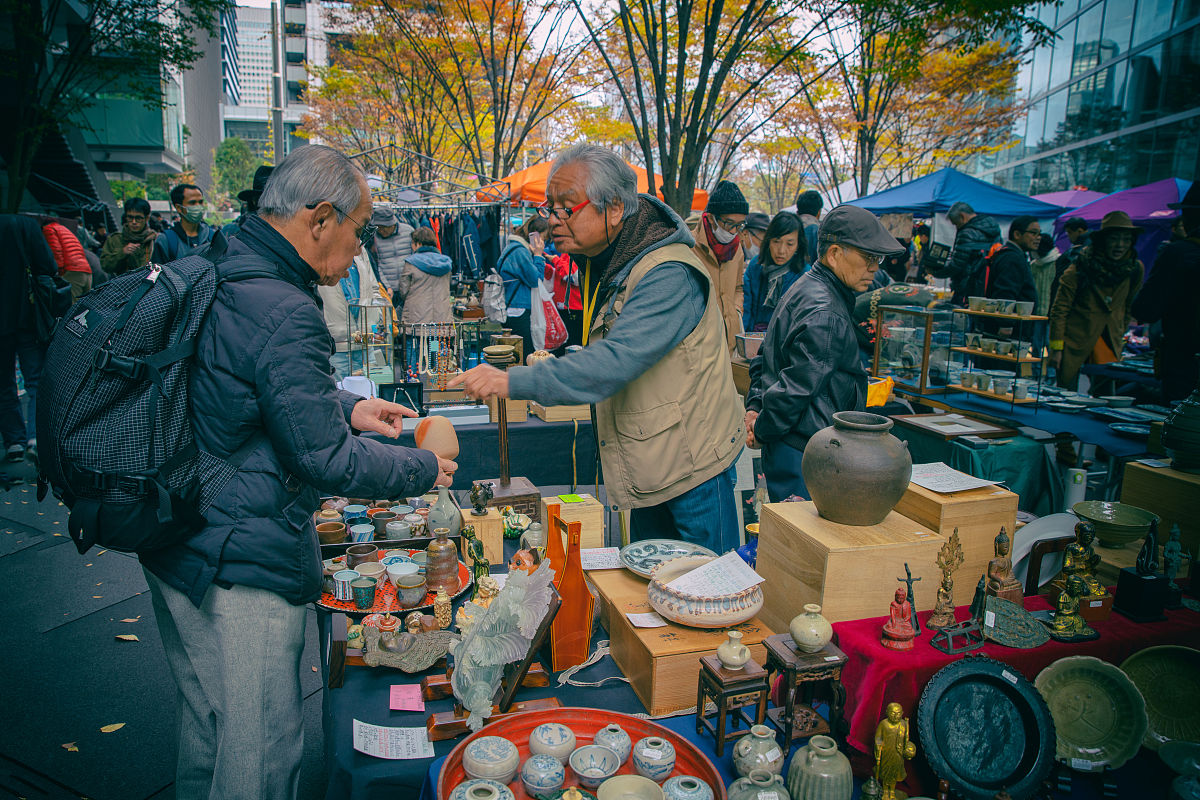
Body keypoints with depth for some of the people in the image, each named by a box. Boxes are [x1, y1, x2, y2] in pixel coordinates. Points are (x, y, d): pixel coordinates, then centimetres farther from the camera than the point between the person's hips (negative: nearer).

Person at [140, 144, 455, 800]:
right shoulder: (285, 314, -26)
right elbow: (328, 462, -21)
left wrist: (346, 407, 12)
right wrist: (425, 470, -7)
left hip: (174, 547, 10)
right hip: (241, 570, -10)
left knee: (204, 722, 27)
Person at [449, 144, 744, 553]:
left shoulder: (669, 274, -25)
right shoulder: (601, 263, 6)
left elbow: (617, 361, -36)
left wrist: (516, 381, -39)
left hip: (693, 462, -9)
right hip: (649, 465, 9)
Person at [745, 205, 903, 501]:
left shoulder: (805, 288, 13)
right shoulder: (825, 314, -21)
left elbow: (765, 358, 18)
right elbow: (796, 385, -23)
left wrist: (755, 405, 9)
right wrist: (762, 428, -10)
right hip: (803, 452, -10)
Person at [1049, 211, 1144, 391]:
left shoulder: (1135, 269, 3)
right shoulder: (1081, 267, -10)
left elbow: (1129, 308, 18)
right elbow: (1059, 309, -8)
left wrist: (1118, 337, 17)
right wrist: (1056, 347, -11)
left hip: (1110, 342, 4)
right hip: (1074, 339, -4)